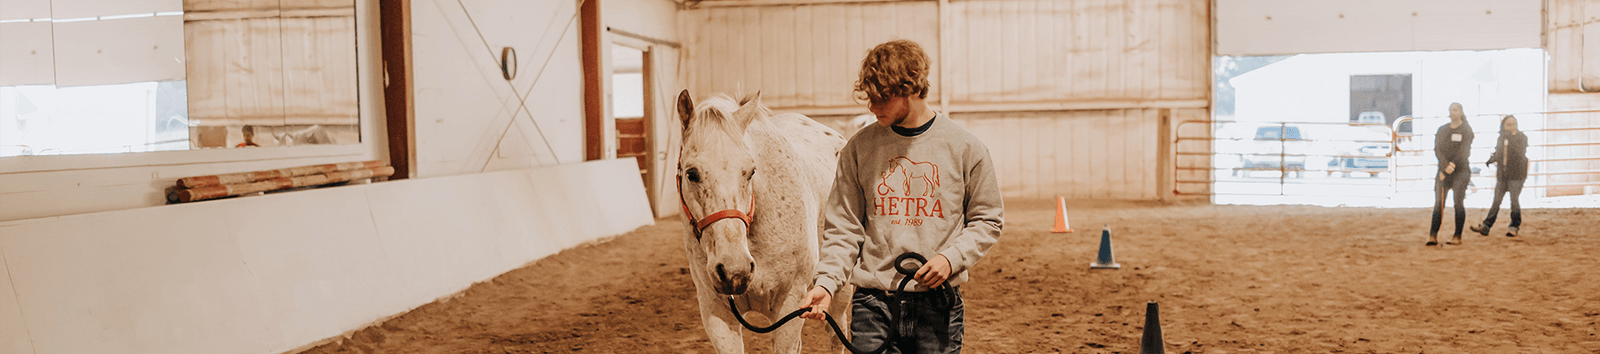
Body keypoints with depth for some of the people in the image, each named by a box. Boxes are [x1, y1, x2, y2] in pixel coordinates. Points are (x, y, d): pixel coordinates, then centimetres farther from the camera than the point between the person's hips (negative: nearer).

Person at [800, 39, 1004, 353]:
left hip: (939, 306, 0)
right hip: (872, 304, 0)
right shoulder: (859, 148, 0)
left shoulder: (965, 148, -2)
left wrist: (952, 258, -10)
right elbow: (843, 227, 3)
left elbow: (988, 221, 6)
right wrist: (826, 281, -12)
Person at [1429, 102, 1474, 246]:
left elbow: (1463, 152, -10)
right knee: (1438, 203, -6)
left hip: (1461, 171, -3)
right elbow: (1438, 150, -2)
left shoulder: (1466, 131, -1)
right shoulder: (1442, 130, 11)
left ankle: (1458, 236, -2)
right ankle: (1433, 236, -10)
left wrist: (1450, 167, -14)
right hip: (1443, 170, 3)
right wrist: (1445, 166, -19)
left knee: (1458, 203, -7)